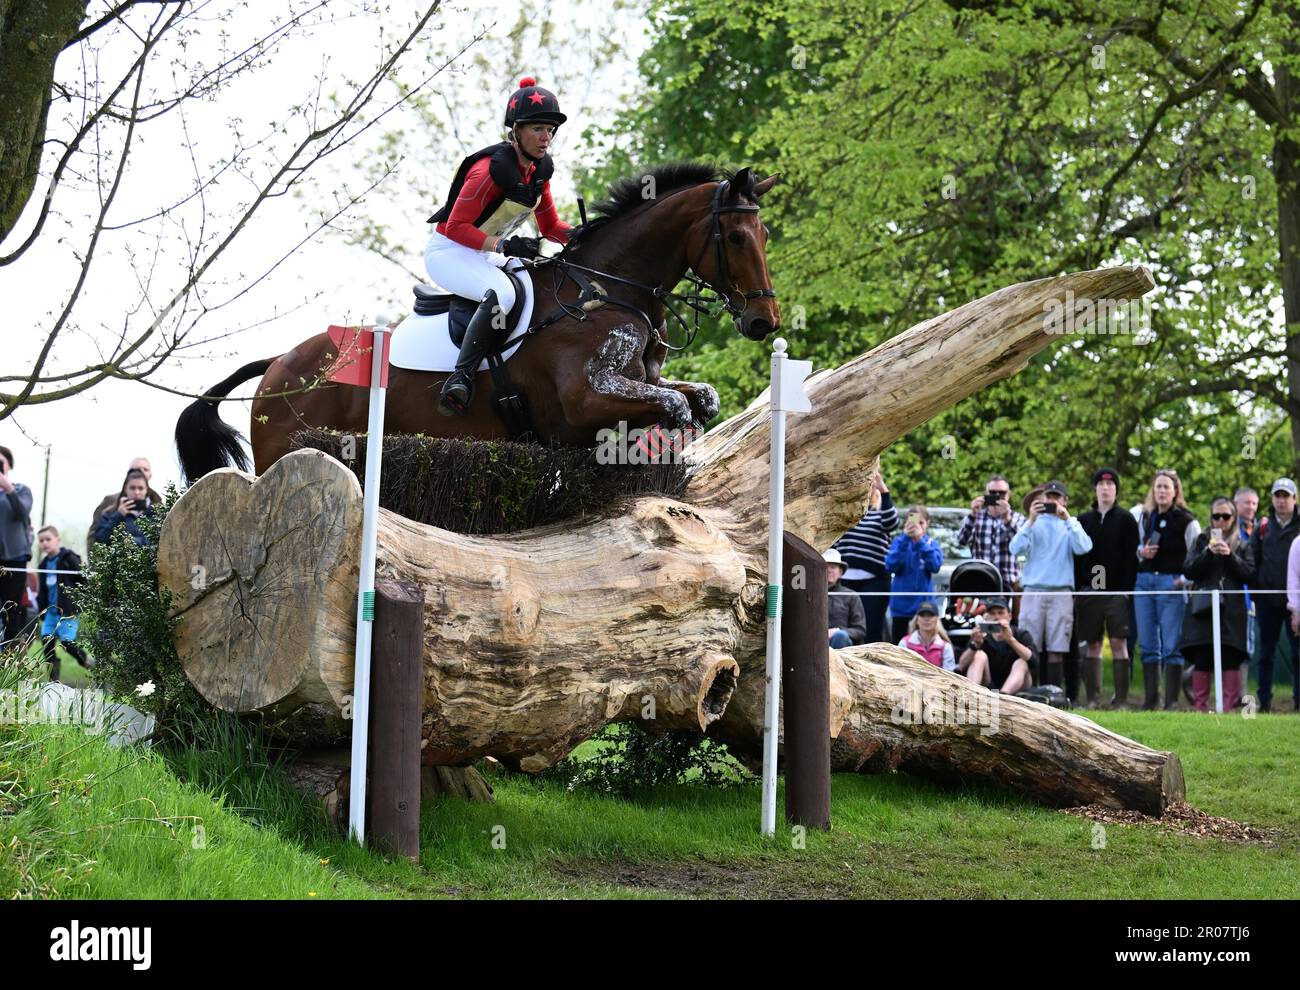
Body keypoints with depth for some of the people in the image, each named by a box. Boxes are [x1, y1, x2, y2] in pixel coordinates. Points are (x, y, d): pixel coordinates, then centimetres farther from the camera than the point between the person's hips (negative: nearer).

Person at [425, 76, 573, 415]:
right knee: (502, 293, -35)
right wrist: (505, 245, -32)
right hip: (448, 251, -9)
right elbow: (456, 227, -22)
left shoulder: (540, 169, 2)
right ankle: (460, 379, -39)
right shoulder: (491, 169, -24)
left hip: (484, 256, 9)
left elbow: (550, 226, 10)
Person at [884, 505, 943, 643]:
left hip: (923, 603, 0)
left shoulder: (932, 543, 1)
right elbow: (891, 565, -15)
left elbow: (935, 566, -17)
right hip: (901, 603, 1)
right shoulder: (899, 541, 1)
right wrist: (905, 538, -20)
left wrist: (920, 541, -21)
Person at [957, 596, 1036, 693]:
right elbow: (962, 667, -16)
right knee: (980, 655, -18)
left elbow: (1032, 661, -24)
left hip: (1014, 689, -1)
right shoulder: (982, 637, -2)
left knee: (1022, 663, -26)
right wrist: (975, 645, -34)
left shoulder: (1021, 635, -3)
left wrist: (1010, 639, -38)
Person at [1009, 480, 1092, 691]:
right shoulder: (1034, 523, 14)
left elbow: (1083, 548, -6)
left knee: (1056, 650, -4)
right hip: (1033, 591, 0)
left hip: (1061, 592, 0)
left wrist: (1067, 519, -11)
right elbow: (1016, 548, -3)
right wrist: (1031, 521, -12)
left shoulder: (1071, 525, 13)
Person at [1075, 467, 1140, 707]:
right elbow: (1077, 556, 12)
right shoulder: (1084, 520, 13)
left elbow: (1131, 556, -1)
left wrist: (1127, 588, -10)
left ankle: (1121, 699, -6)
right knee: (1092, 645, 4)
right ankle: (1092, 698, 7)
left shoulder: (1126, 519, 5)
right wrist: (1077, 589, 3)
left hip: (1117, 591, -3)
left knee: (1119, 643, -7)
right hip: (1089, 591, 3)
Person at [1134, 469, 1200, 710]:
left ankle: (1172, 700, -2)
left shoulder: (1186, 520, -2)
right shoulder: (1145, 517, 14)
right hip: (1144, 580, 5)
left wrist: (1185, 579, -12)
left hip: (1171, 583, -5)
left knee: (1171, 645, -5)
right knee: (1147, 644, 6)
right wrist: (1141, 552, 3)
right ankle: (1150, 699, 11)